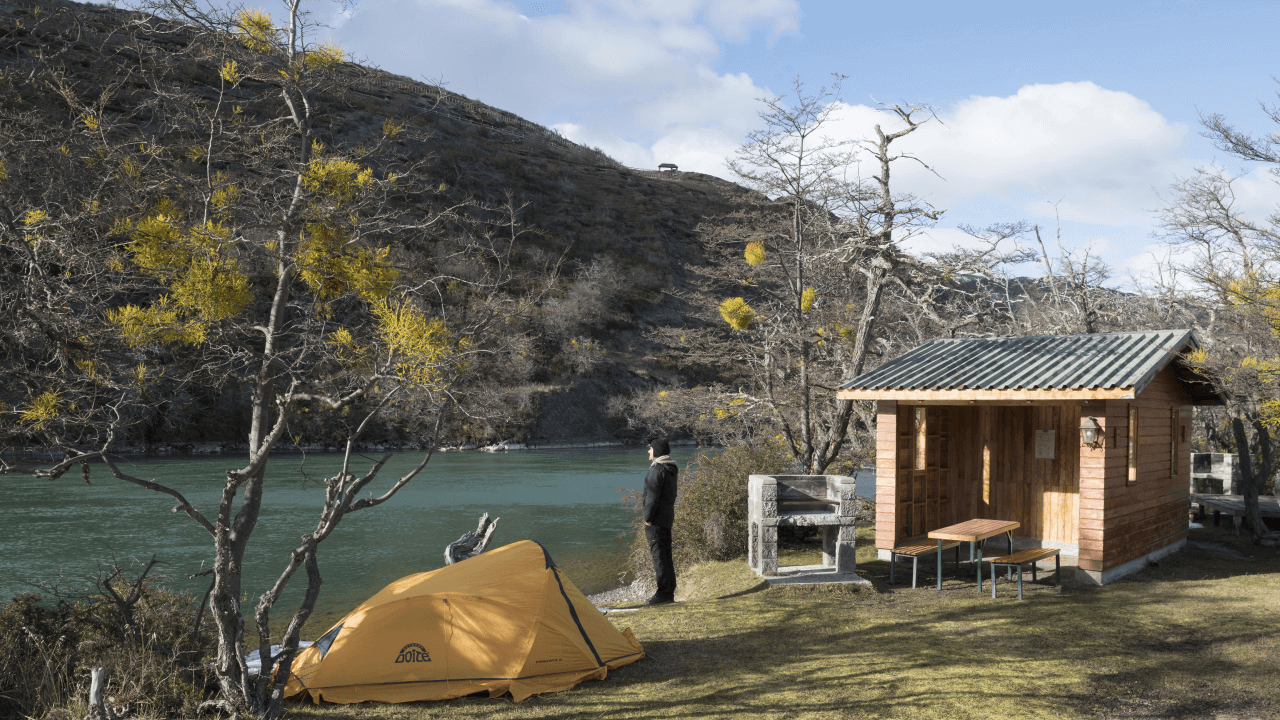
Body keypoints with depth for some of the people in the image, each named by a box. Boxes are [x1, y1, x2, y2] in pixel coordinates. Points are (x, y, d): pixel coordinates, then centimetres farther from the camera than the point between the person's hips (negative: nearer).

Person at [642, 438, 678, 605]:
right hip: (668, 516, 10)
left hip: (656, 517, -10)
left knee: (658, 555, -8)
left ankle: (663, 594, -8)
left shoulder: (657, 470, -15)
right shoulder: (671, 469, 15)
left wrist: (647, 518, -14)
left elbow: (653, 497, -18)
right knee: (666, 555, 13)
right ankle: (670, 593, 17)